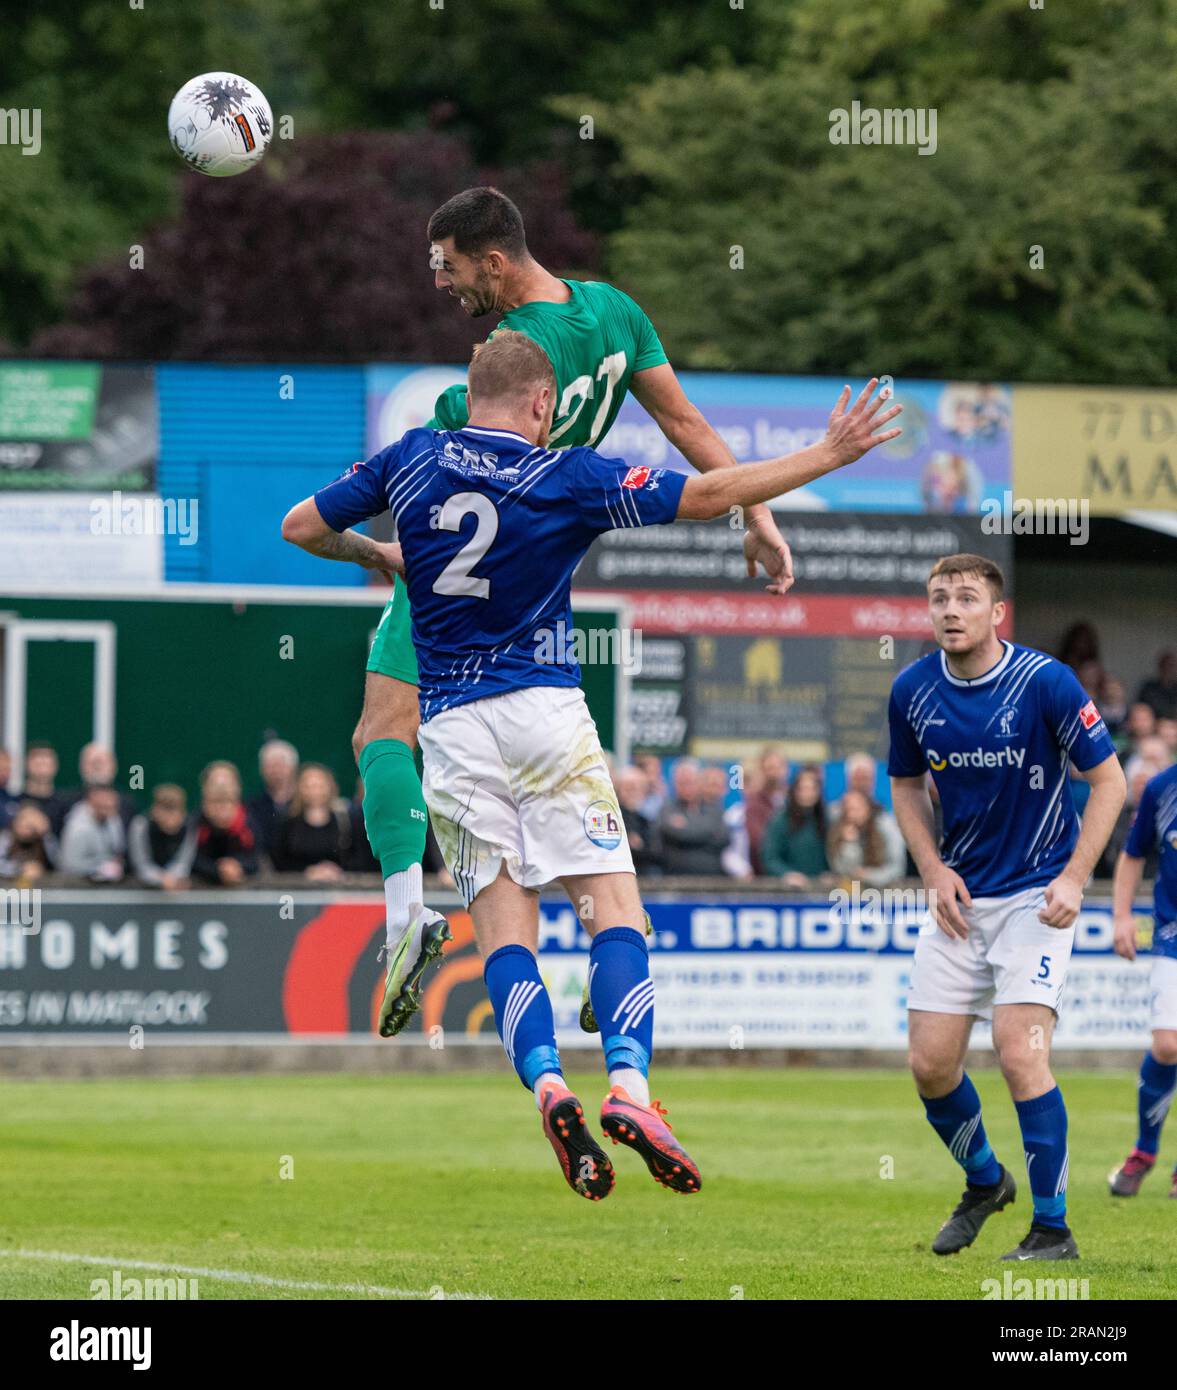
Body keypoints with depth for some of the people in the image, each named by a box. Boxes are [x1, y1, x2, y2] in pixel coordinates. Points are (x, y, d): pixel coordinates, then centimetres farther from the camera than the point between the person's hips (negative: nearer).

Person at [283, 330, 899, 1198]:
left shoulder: (411, 461, 7)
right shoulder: (567, 478, -2)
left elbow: (302, 527, 15)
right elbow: (708, 494, -4)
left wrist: (378, 556, 34)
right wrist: (833, 452, 3)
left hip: (451, 727, 3)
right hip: (544, 709, -3)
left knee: (504, 931, 0)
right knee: (614, 907, -3)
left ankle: (546, 1083, -23)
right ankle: (629, 1086, -22)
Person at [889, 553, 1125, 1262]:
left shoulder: (1046, 682, -16)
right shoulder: (912, 691, -3)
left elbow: (1109, 780, -8)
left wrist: (1074, 878, -16)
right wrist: (933, 869, -1)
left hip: (1036, 894, -5)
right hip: (959, 893, 5)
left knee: (1020, 1053, -17)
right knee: (931, 1062, 1)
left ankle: (1054, 1228, -6)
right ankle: (985, 1181, 29)